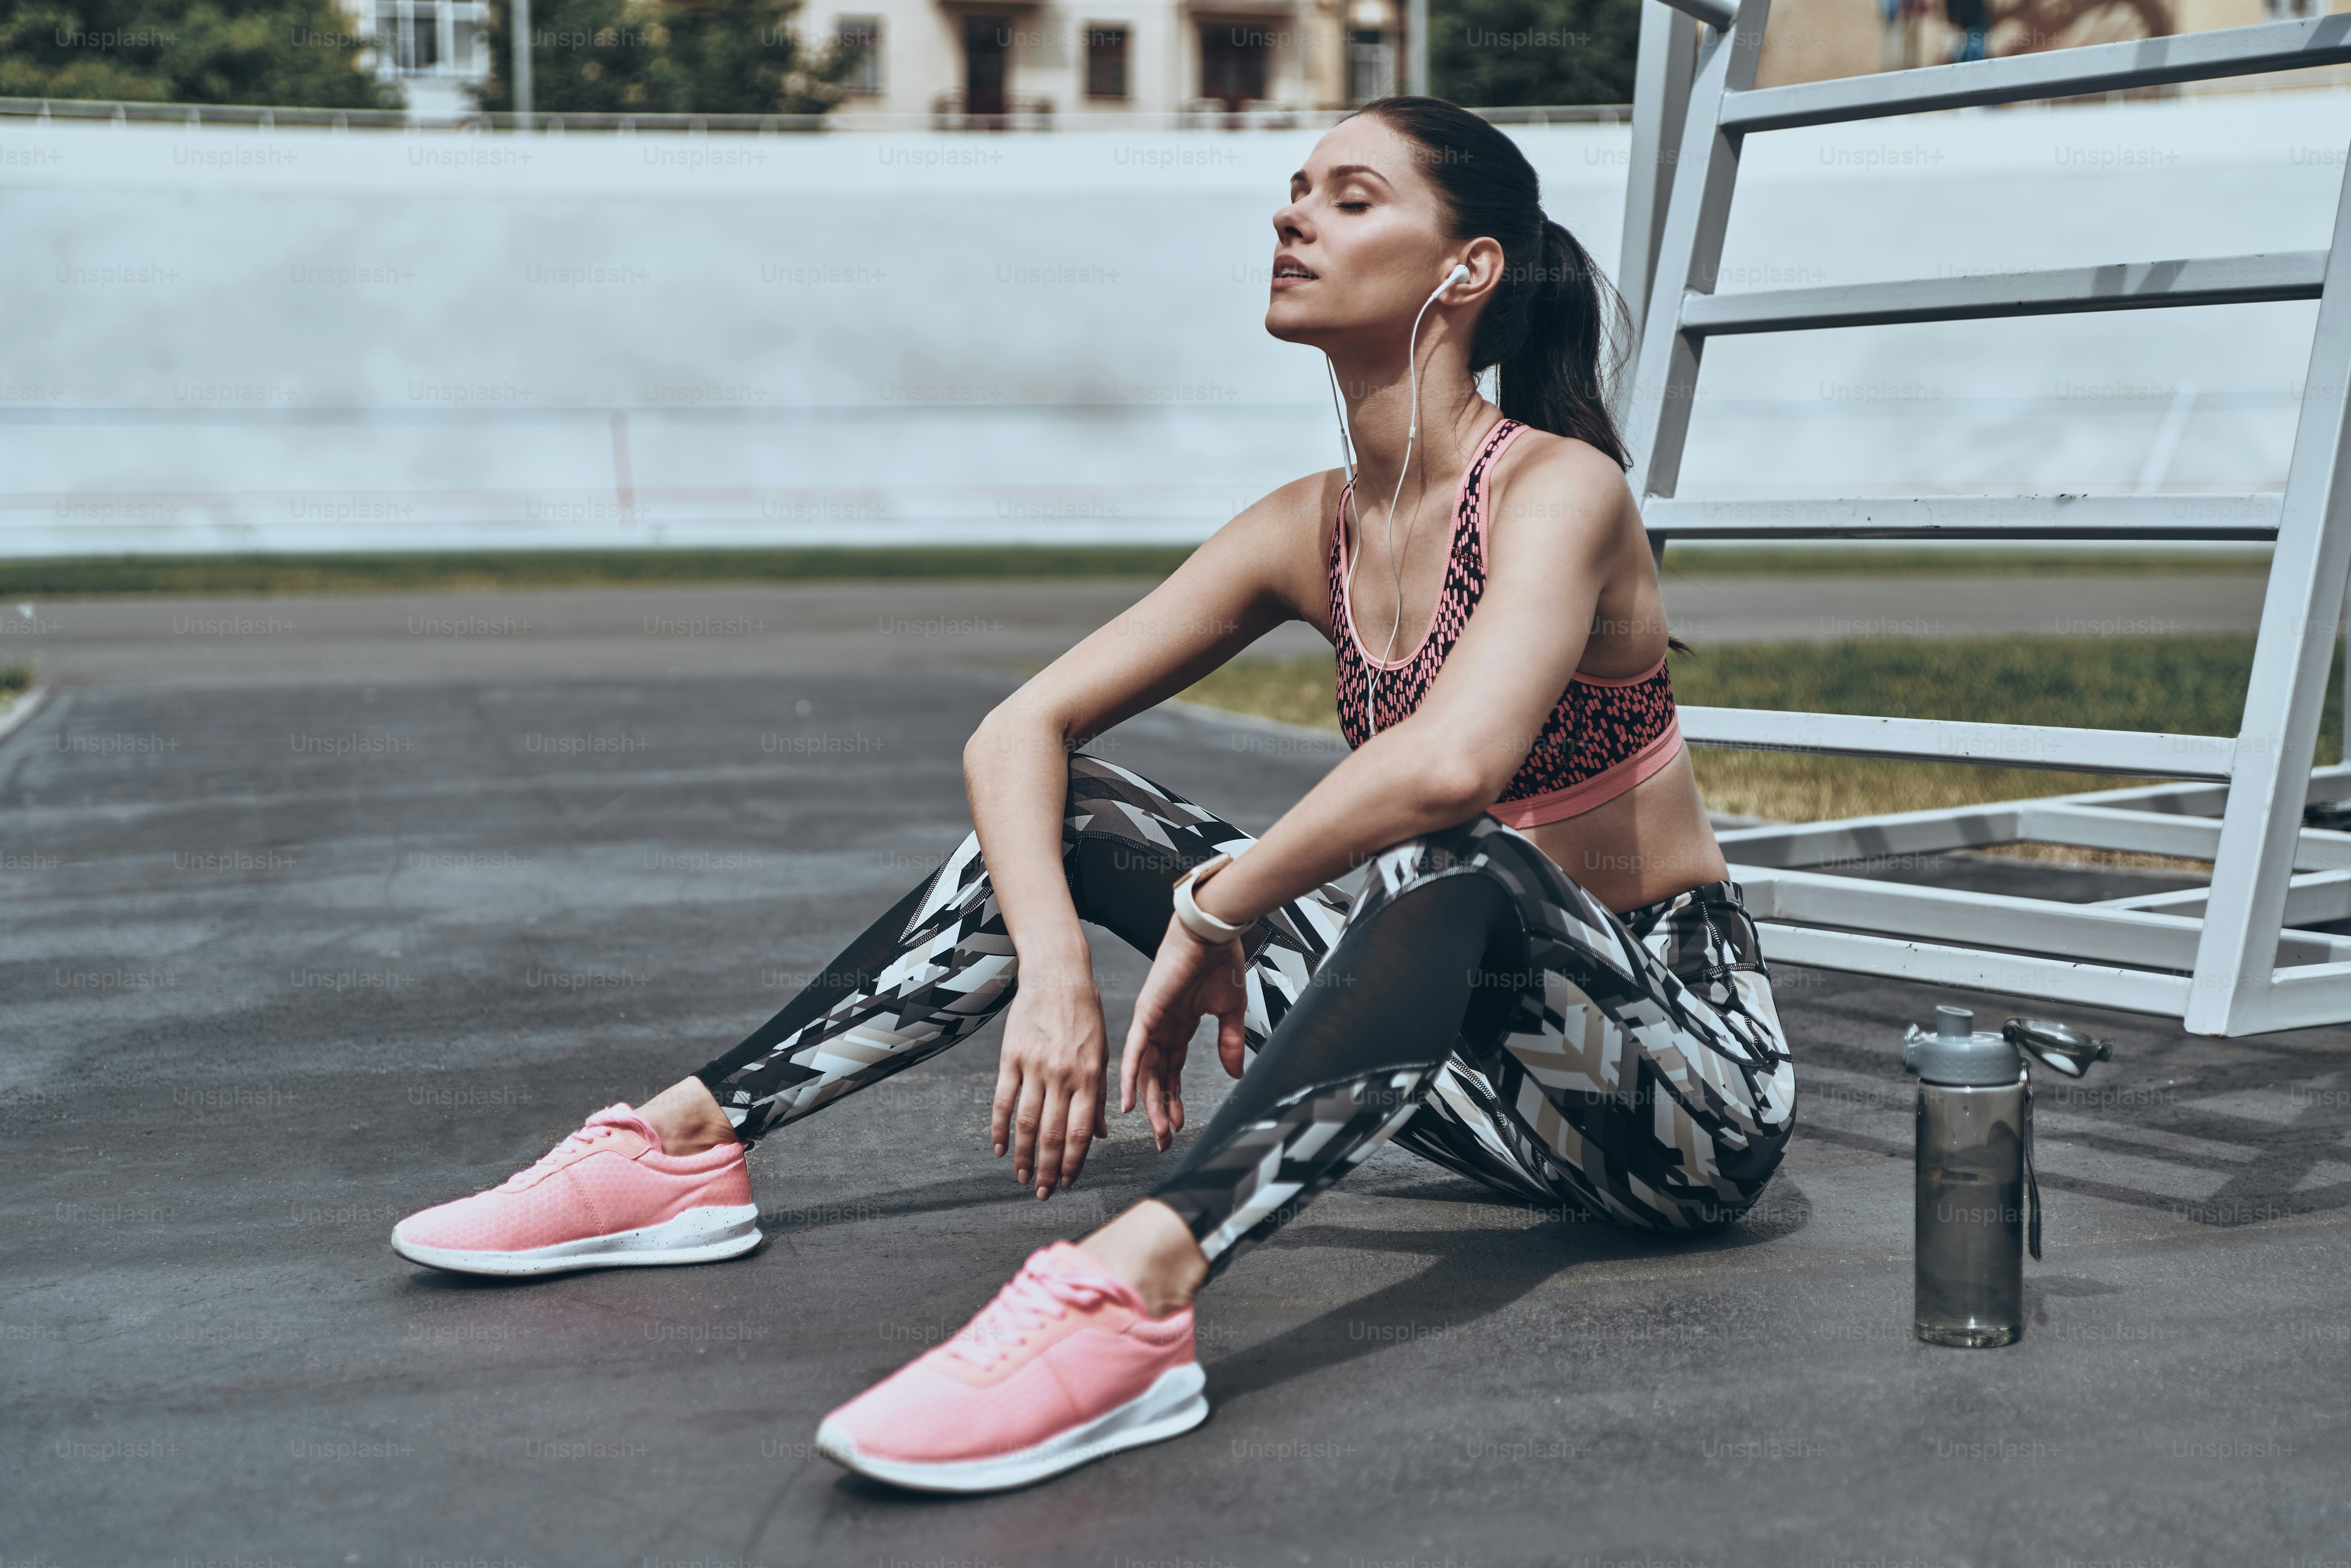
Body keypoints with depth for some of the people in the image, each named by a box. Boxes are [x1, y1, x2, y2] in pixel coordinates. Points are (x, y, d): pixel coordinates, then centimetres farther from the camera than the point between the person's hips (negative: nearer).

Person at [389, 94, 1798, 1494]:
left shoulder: (1559, 488, -18)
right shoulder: (1311, 534, 3)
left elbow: (1454, 764, -38)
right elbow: (1021, 731, 0)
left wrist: (1211, 912, -24)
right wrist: (1055, 965, -18)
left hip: (1696, 1080, -6)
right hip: (1504, 1076, 7)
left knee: (1463, 861, -39)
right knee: (1077, 820, 0)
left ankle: (1133, 1294, -57)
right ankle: (690, 1144, -2)